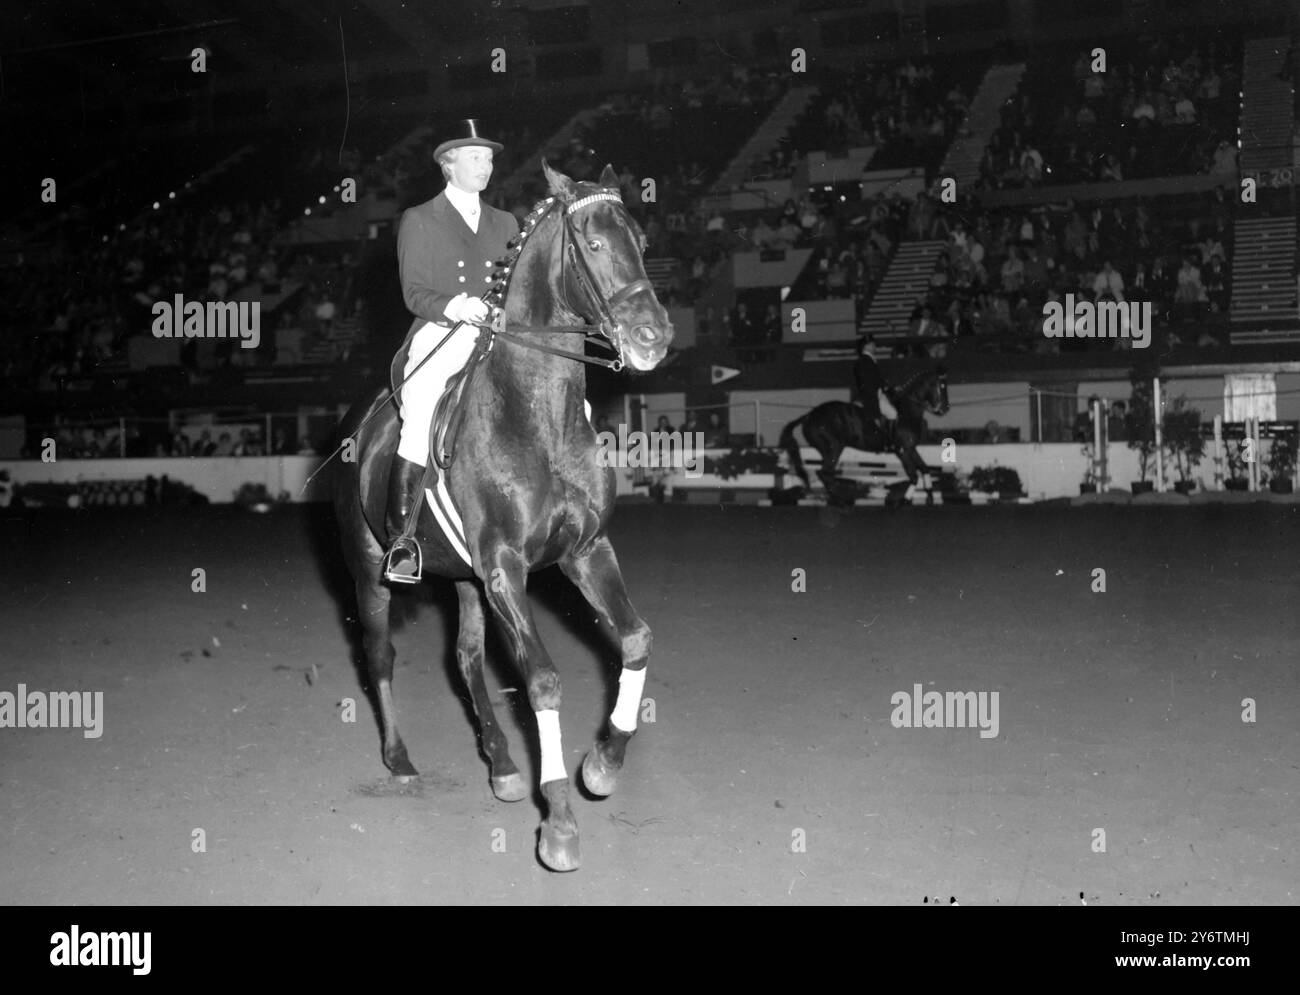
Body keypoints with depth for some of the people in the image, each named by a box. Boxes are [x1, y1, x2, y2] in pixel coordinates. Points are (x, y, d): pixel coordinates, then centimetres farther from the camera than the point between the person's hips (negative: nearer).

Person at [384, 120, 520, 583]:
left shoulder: (505, 223, 23)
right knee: (420, 422, -29)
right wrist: (455, 306, -19)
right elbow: (414, 292, 1)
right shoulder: (418, 219, 11)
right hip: (439, 337, -4)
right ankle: (401, 539, -18)